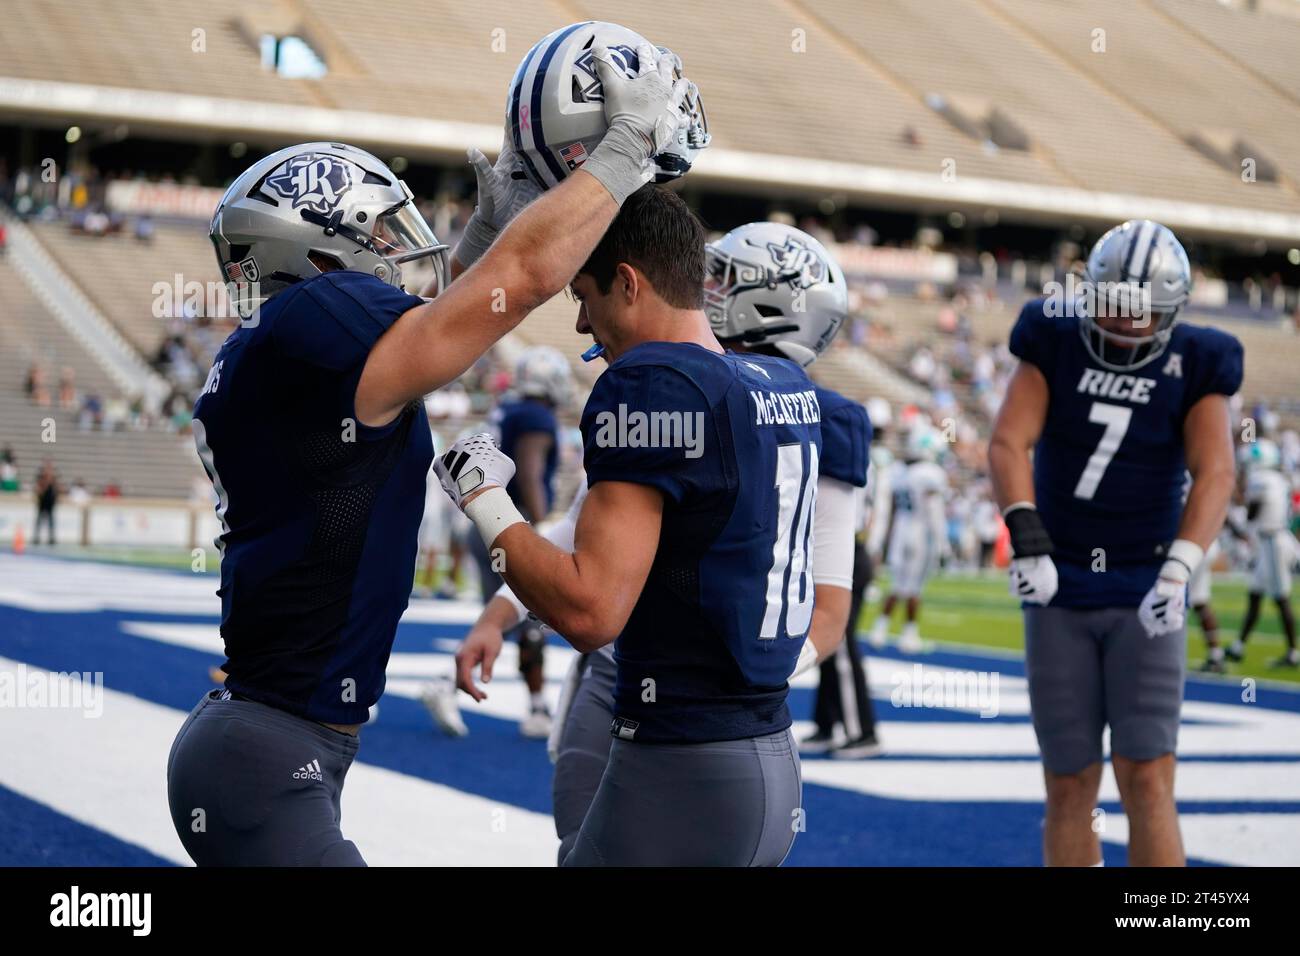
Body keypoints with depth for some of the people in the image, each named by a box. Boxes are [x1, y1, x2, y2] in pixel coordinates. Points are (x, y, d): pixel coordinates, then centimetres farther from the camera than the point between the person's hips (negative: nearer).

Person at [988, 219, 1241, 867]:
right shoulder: (1054, 343, -3)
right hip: (1060, 595, 1)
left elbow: (1215, 474, -15)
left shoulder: (1193, 367, -3)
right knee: (1070, 788, 5)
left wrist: (1178, 571, -30)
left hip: (1144, 599, -1)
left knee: (1147, 781, -9)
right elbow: (1008, 443, -15)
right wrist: (1026, 538, -31)